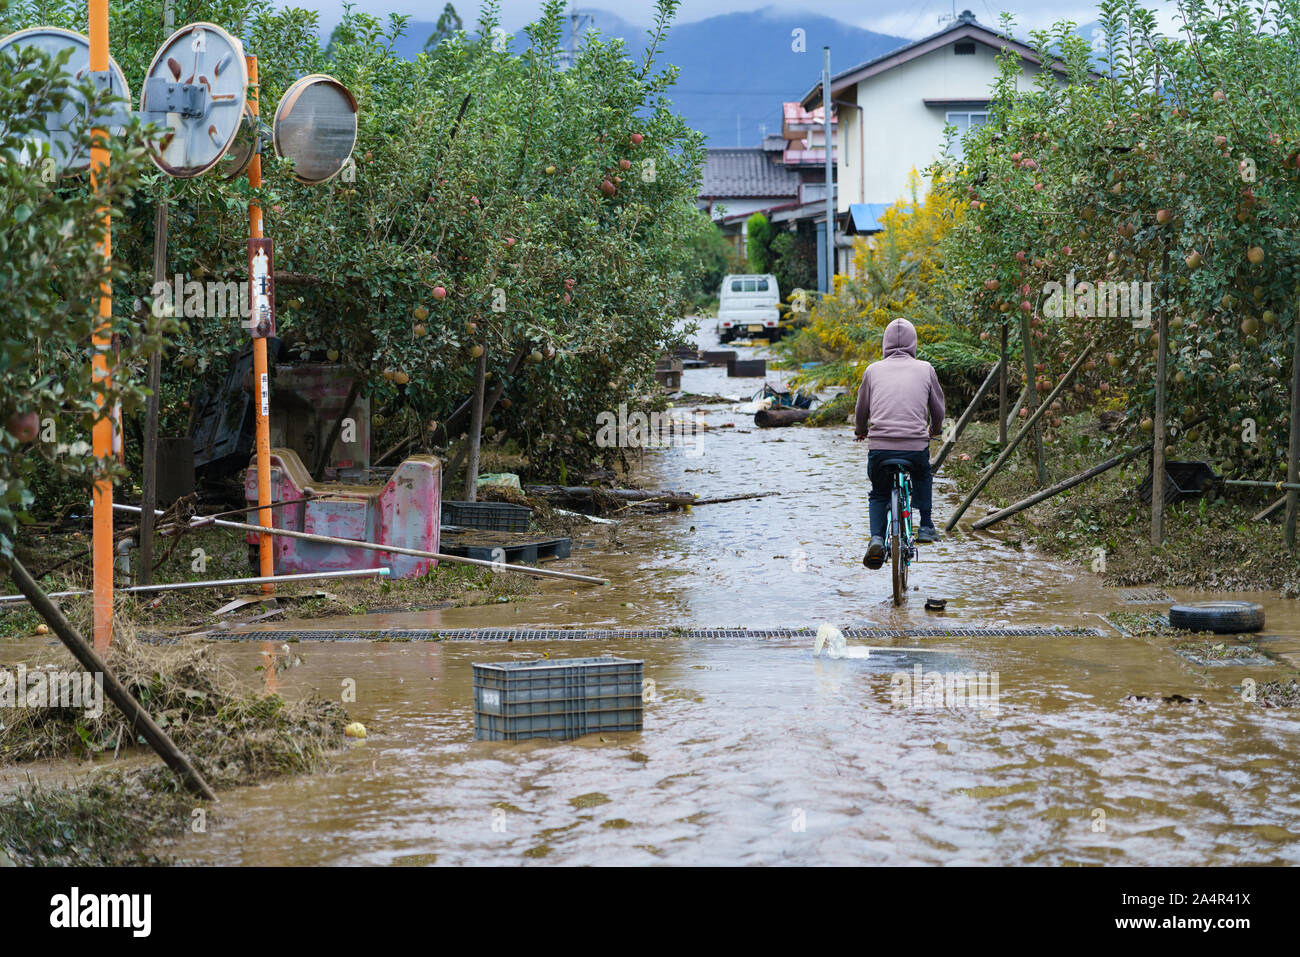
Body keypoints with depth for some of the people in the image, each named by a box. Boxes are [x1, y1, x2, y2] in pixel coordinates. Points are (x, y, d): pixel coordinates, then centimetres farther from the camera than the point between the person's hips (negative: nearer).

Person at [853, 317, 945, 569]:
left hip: (879, 447, 0)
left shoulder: (873, 370, 11)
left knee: (878, 494, 23)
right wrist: (935, 430, 42)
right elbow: (938, 409, 19)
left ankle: (876, 539, 0)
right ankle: (926, 527, 25)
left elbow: (861, 410, 22)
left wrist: (860, 432, 44)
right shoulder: (925, 369, 10)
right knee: (922, 477, 34)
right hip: (916, 446, 0)